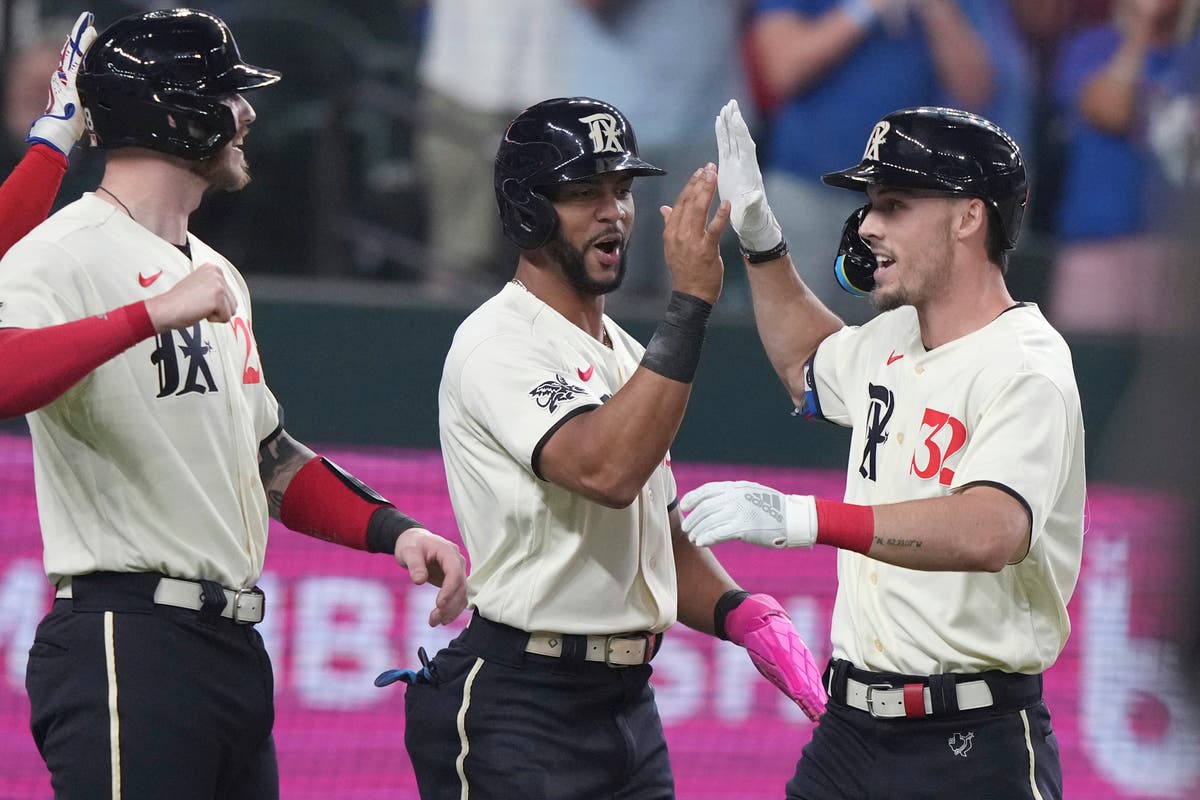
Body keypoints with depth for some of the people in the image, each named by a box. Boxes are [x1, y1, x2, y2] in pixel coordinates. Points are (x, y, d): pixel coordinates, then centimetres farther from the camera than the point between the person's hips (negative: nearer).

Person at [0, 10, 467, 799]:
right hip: (126, 642, -9)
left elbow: (269, 458, 28)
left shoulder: (218, 275, 23)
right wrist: (156, 314, -31)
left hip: (235, 646, 9)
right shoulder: (66, 254, -8)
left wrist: (393, 529, 13)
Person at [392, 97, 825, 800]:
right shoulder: (499, 343, -11)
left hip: (630, 707, 9)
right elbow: (606, 471, -27)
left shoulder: (629, 356, 18)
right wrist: (690, 305, -28)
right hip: (518, 708, -9)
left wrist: (743, 614, 2)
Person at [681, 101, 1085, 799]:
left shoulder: (1028, 369, -16)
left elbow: (990, 532, -35)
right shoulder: (893, 341, 13)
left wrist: (805, 519, -44)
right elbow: (809, 367, 39)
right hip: (849, 733, 8)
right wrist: (761, 238, 25)